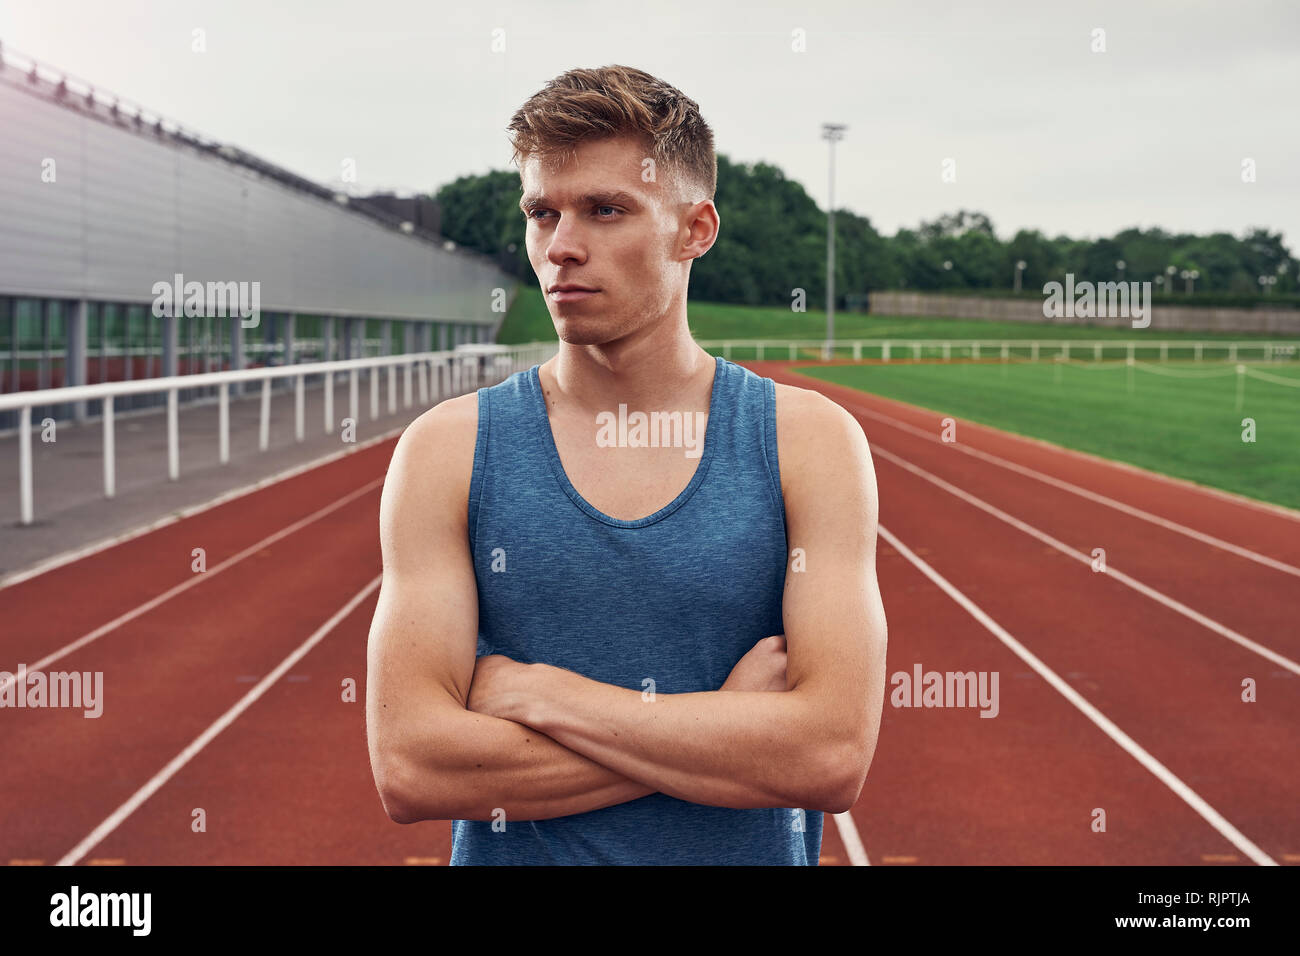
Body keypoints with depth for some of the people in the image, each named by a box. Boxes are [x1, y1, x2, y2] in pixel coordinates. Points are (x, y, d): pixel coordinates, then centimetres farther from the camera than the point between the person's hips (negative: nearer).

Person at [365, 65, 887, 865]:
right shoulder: (445, 453, -7)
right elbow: (410, 770, -16)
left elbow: (838, 756, -17)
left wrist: (536, 692, -17)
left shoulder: (812, 442, -7)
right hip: (512, 857, 0)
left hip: (755, 851, 0)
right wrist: (724, 729, -18)